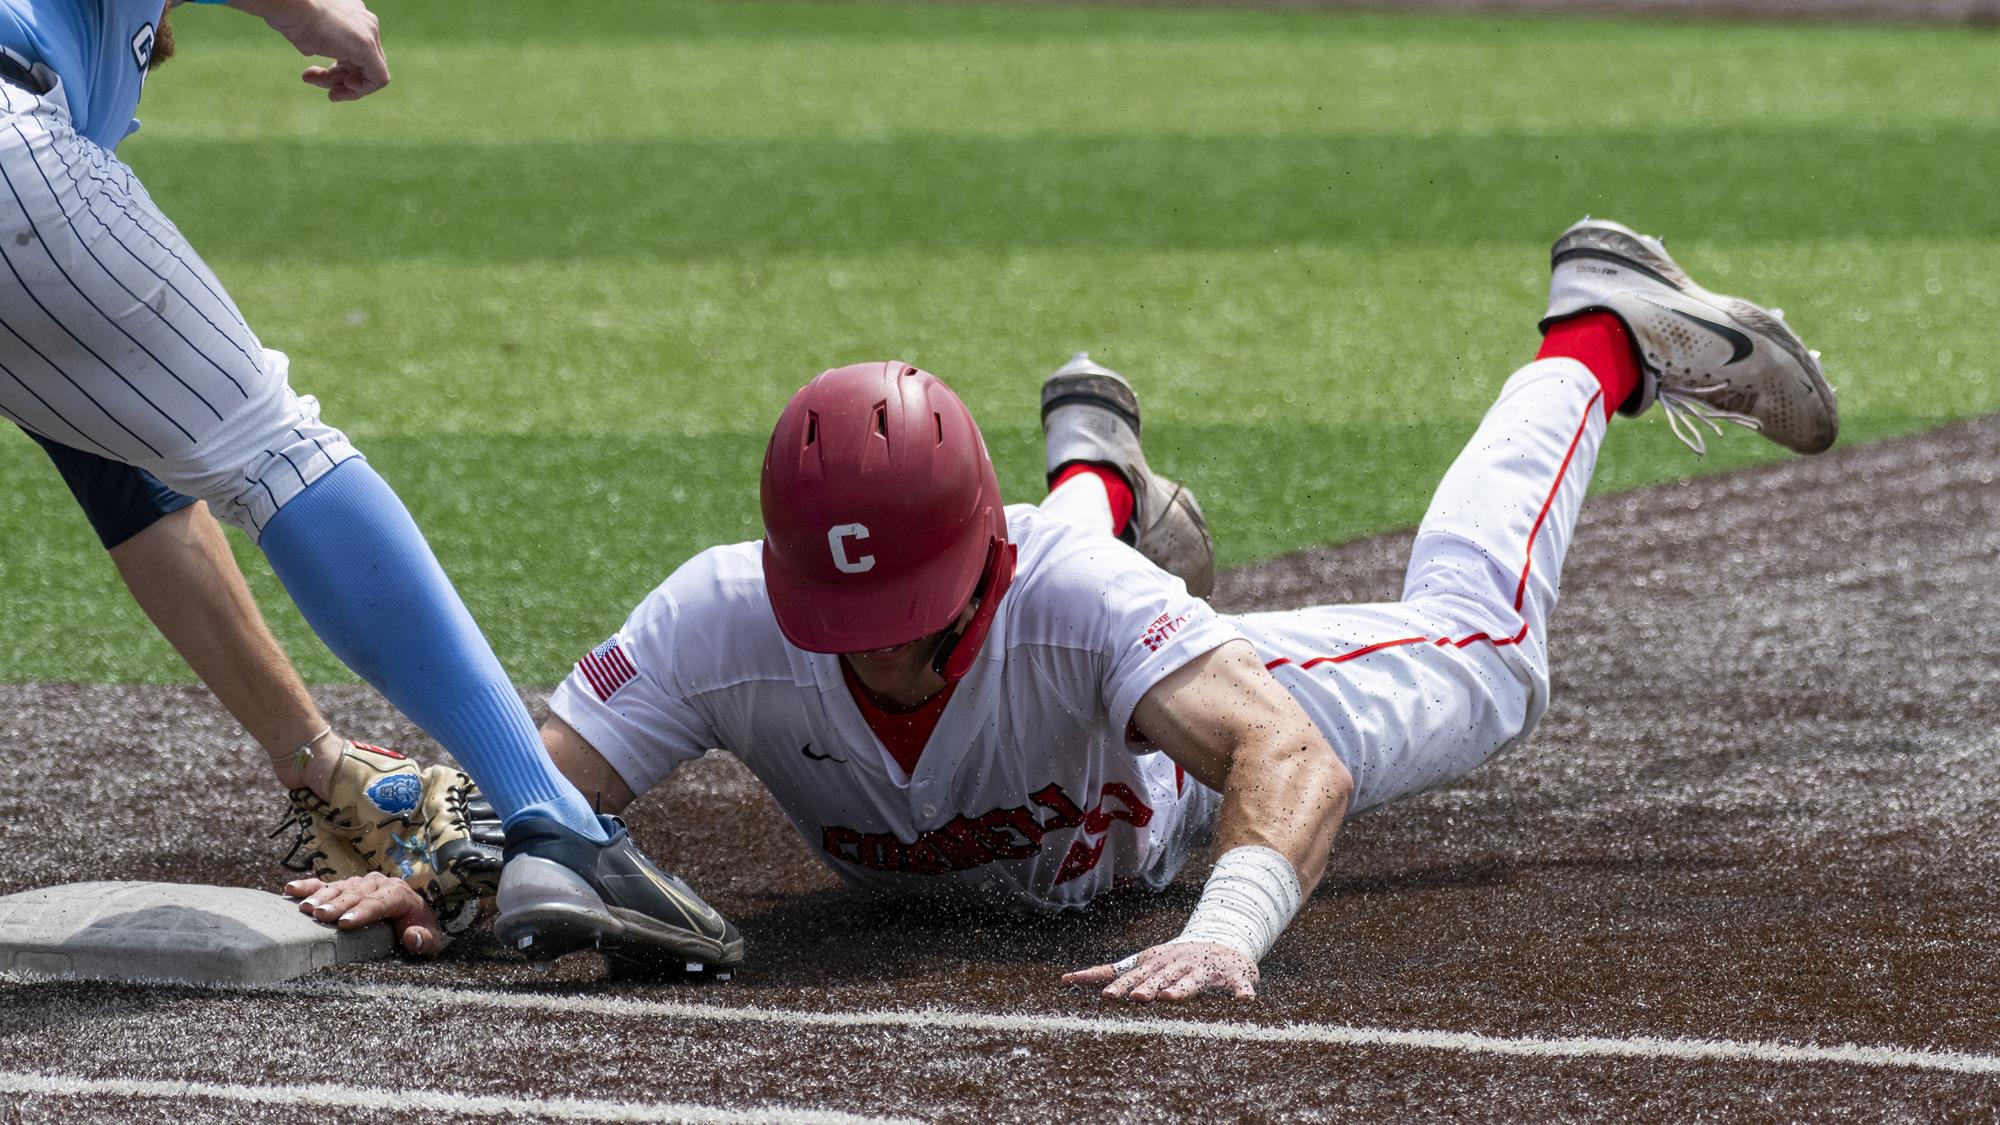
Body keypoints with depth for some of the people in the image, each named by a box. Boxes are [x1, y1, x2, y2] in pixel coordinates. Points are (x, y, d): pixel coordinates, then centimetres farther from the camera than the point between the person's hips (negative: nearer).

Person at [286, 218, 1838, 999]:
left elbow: (1288, 755, -62)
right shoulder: (725, 620, -45)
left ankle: (1603, 333, 42)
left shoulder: (1063, 601, -51)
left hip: (1154, 764, -2)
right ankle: (1095, 472, 74)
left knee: (1478, 653, 19)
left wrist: (1229, 926, -83)